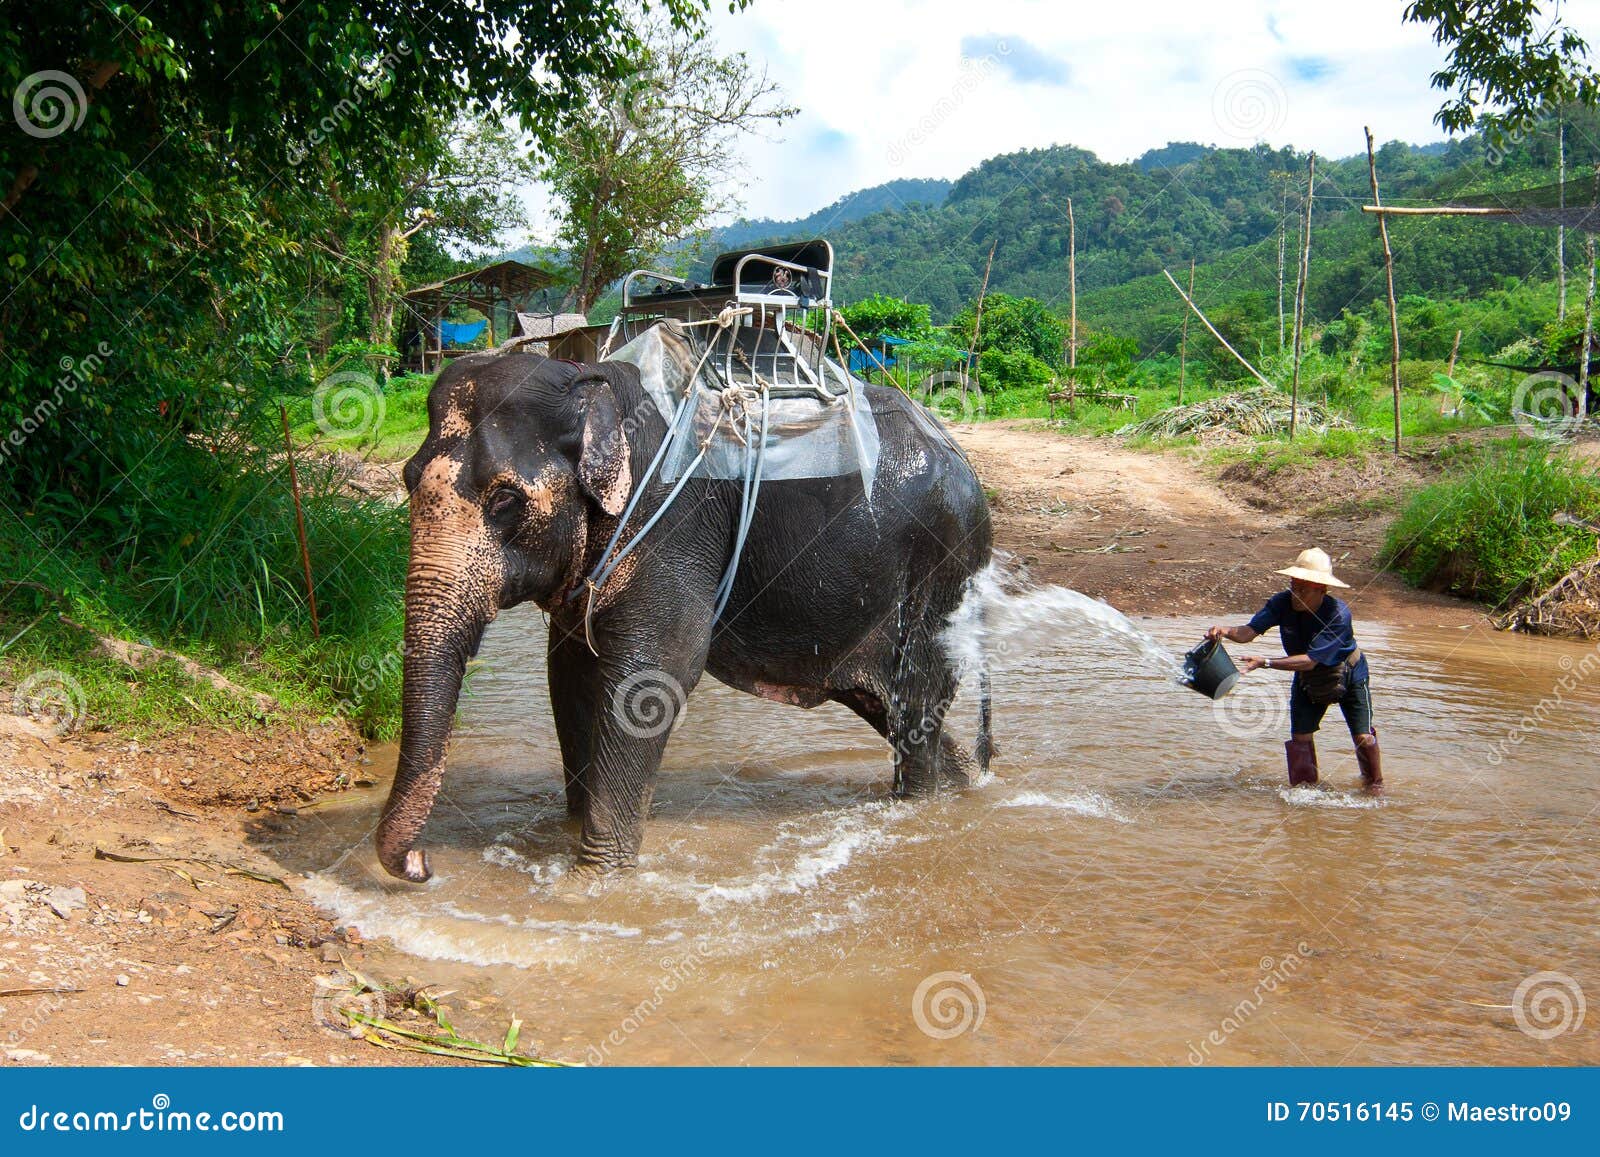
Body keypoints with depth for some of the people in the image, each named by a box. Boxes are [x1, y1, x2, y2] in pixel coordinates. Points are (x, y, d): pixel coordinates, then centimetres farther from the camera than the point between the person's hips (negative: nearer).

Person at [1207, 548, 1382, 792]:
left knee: (1363, 738, -4)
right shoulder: (1282, 602, -24)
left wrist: (1265, 663, -48)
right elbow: (1250, 630, -32)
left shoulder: (1338, 613, -36)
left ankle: (1375, 785, 22)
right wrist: (1227, 632, -55)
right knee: (1300, 736, -4)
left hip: (1348, 675, -3)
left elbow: (1310, 660, -40)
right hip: (1307, 680, 3)